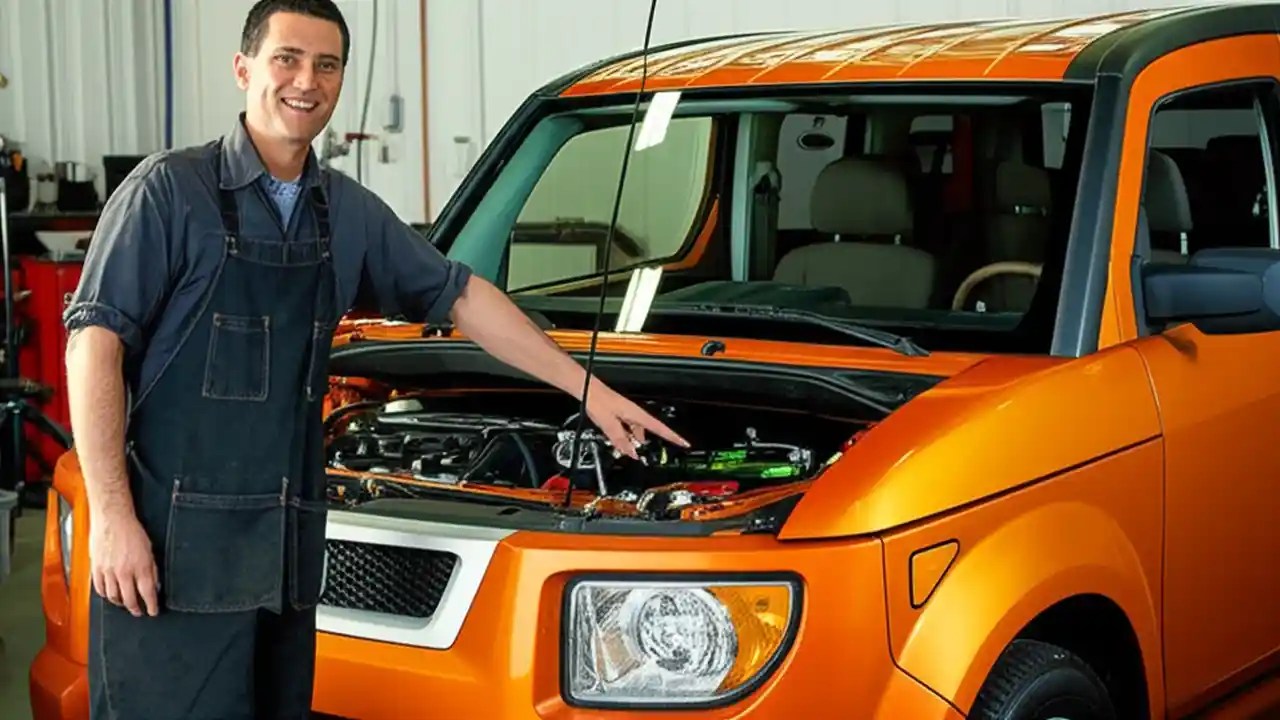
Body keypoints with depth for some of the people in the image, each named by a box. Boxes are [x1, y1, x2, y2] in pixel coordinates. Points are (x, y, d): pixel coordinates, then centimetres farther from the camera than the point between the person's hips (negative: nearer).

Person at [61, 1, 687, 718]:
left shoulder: (351, 213, 12)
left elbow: (460, 295, 20)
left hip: (285, 548, 6)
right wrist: (111, 516, -17)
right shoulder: (170, 189, -5)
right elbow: (96, 339, -9)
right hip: (173, 545, -6)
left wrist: (588, 388, 17)